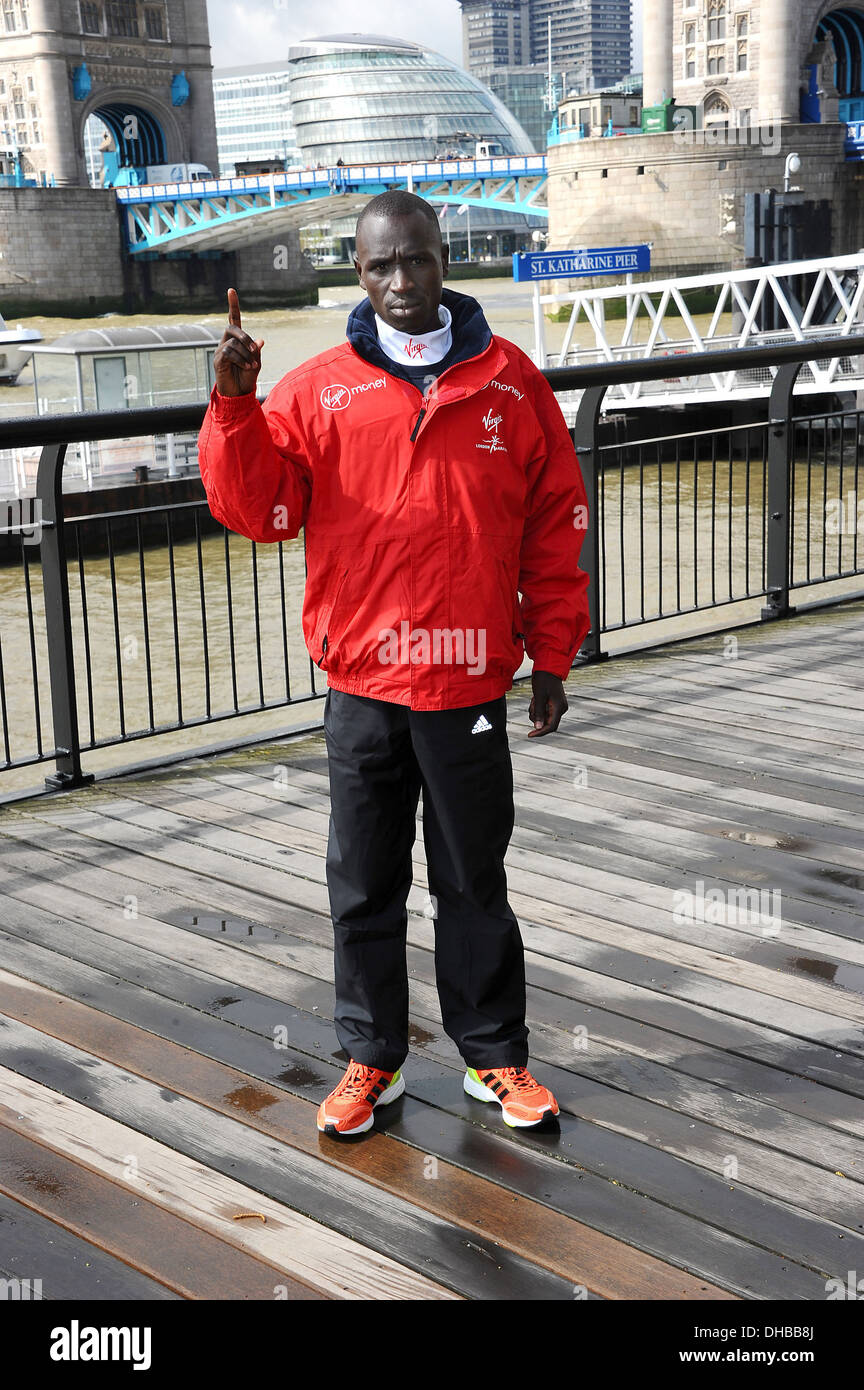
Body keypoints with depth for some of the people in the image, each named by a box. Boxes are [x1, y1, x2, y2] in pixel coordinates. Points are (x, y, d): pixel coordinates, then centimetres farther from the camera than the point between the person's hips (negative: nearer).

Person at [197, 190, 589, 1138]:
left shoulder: (510, 380, 2)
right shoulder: (317, 390, 1)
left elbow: (557, 522, 6)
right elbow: (256, 509, -4)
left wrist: (552, 656, 4)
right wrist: (235, 406, -18)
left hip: (471, 685, 0)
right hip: (361, 683, 1)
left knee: (474, 883, 12)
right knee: (363, 888, 11)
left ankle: (495, 1057, 27)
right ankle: (371, 1058, 27)